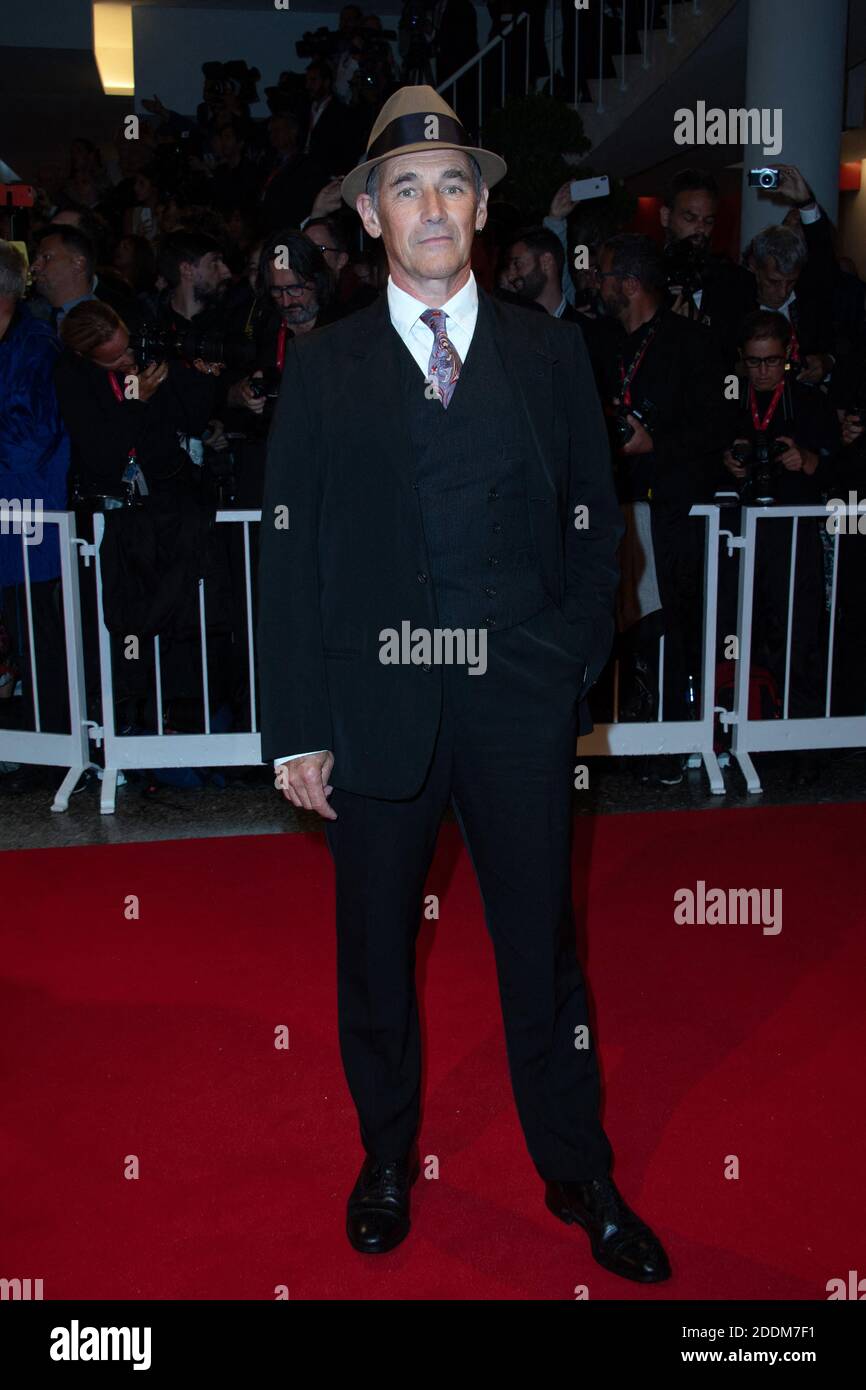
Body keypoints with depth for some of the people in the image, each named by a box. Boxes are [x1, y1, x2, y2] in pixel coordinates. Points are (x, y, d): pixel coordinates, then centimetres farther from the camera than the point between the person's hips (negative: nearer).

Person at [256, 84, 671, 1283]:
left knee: (542, 945, 10)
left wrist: (575, 657, -4)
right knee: (375, 949, 13)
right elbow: (289, 553, 0)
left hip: (521, 701, 0)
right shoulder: (322, 368, 3)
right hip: (374, 701, 0)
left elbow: (594, 521, 7)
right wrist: (296, 729, -5)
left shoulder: (550, 353, 7)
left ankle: (580, 1177, 30)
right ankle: (387, 1160, 36)